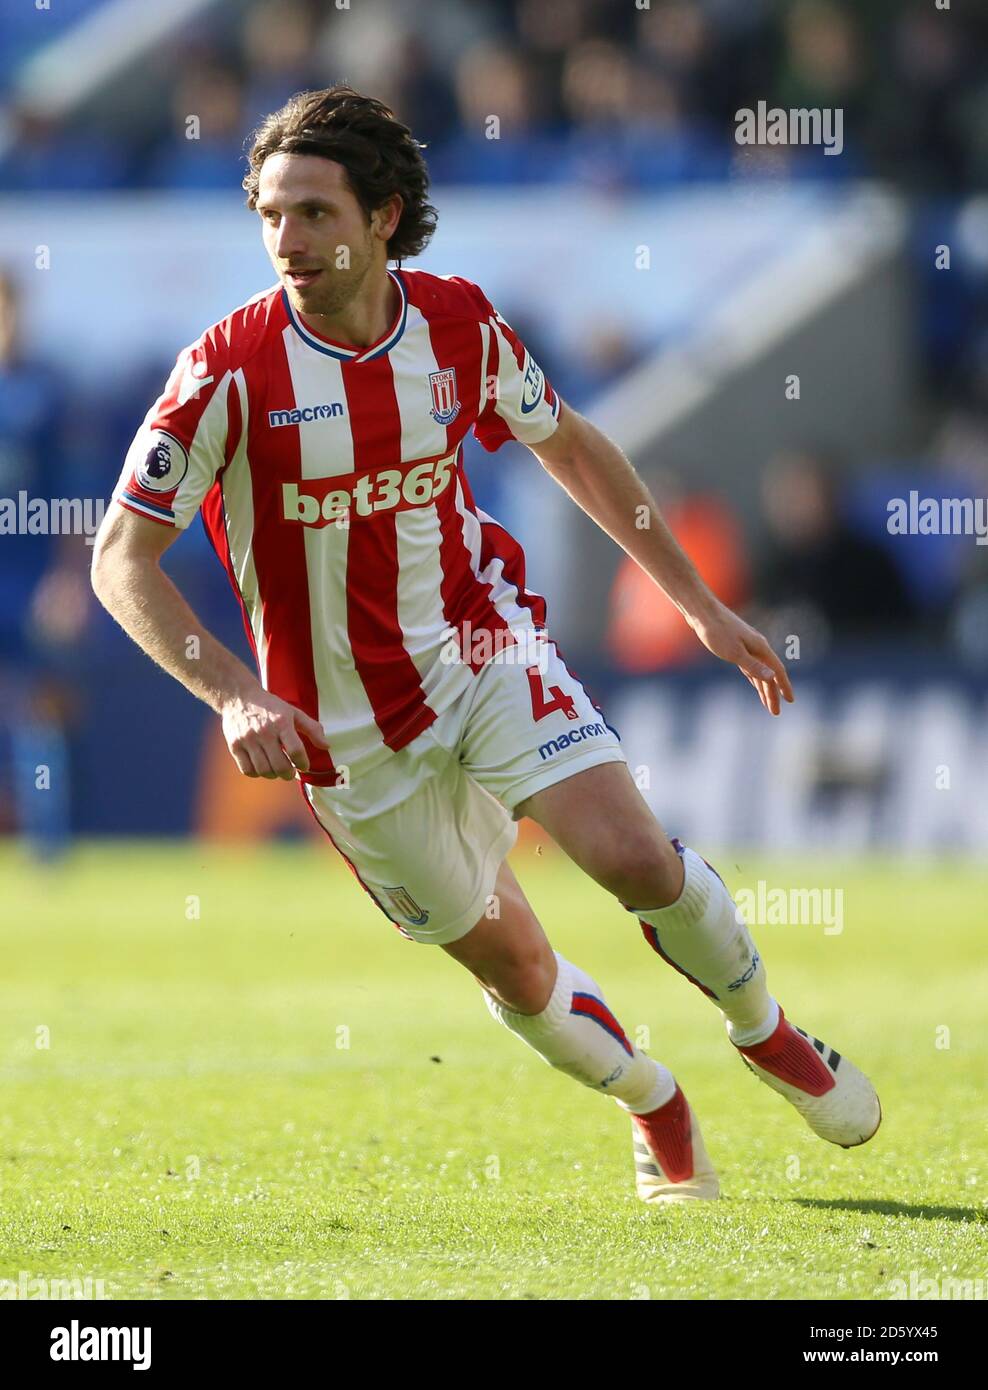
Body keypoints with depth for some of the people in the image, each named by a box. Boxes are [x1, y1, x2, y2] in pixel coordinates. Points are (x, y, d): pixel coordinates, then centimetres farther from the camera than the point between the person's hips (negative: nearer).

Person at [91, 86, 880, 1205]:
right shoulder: (229, 370, -19)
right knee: (512, 968, 4)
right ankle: (655, 1107, 33)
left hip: (482, 646, 1)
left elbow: (567, 446, 11)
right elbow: (121, 560, -17)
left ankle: (765, 1034, 10)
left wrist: (700, 605, 11)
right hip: (347, 723, -1)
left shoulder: (459, 325, -8)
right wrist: (236, 697, -31)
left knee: (635, 857, -18)